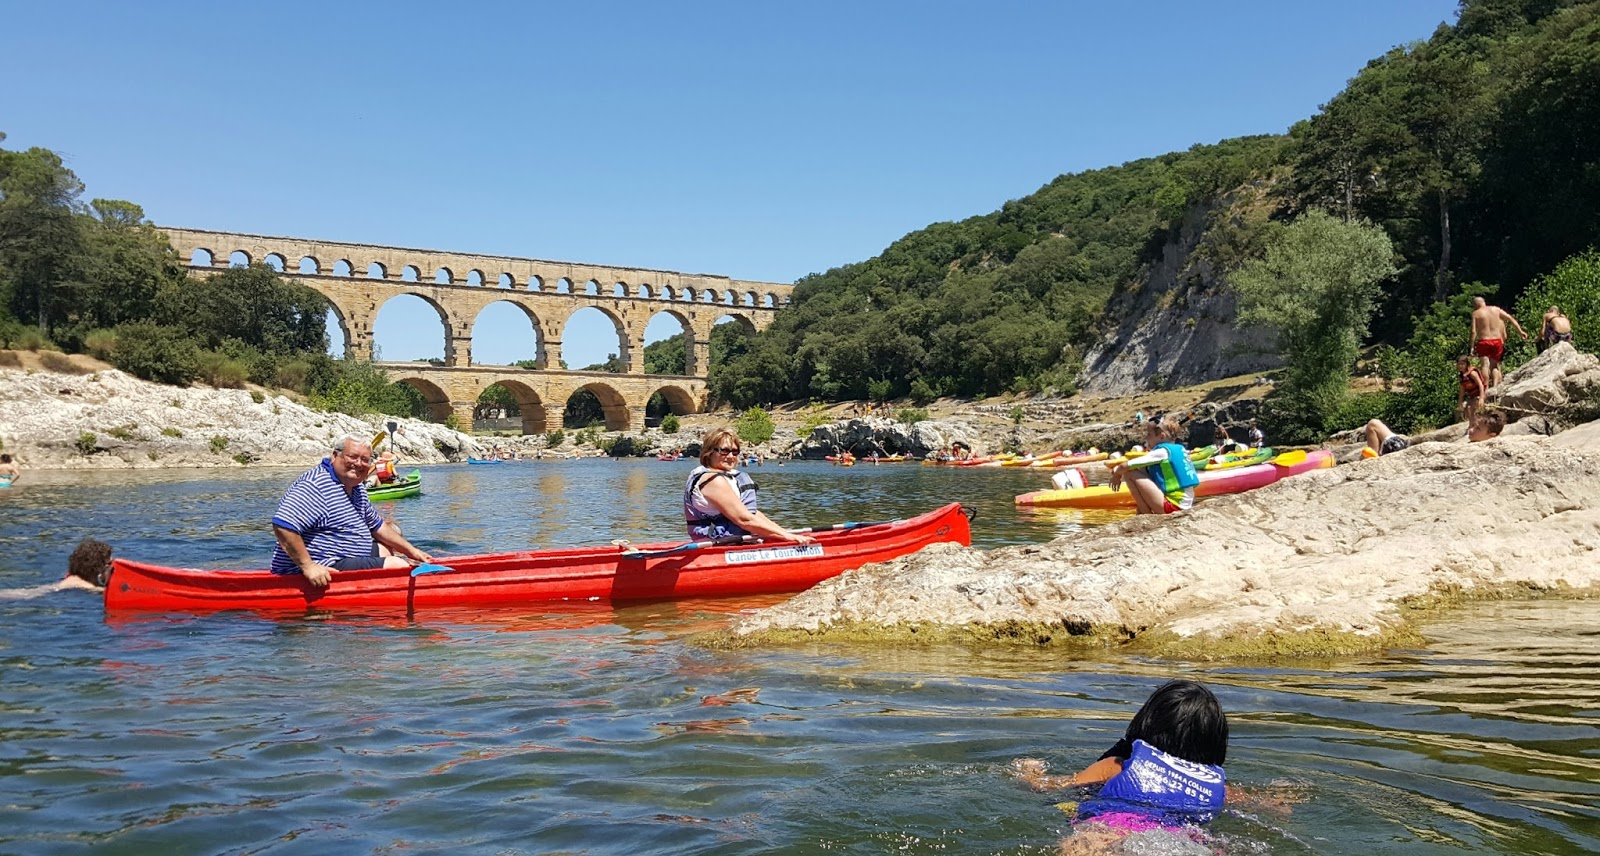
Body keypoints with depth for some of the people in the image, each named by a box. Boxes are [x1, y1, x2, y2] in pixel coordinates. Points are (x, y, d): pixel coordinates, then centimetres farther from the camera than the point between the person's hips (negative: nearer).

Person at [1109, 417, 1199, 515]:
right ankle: (1142, 511, 18)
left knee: (1130, 473, -12)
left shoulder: (1162, 452, -13)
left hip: (1172, 505, -10)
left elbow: (1126, 466, -15)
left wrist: (1116, 474, 6)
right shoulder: (1178, 448, 13)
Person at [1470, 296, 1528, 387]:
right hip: (1497, 341, 3)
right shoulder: (1496, 309, 9)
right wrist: (1520, 331, 12)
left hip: (1483, 342, -3)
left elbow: (1473, 331, -7)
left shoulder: (1476, 313, -1)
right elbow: (1510, 318, 9)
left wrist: (1472, 346, -4)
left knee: (1485, 364, -5)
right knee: (1494, 365, 11)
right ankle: (1495, 386, -5)